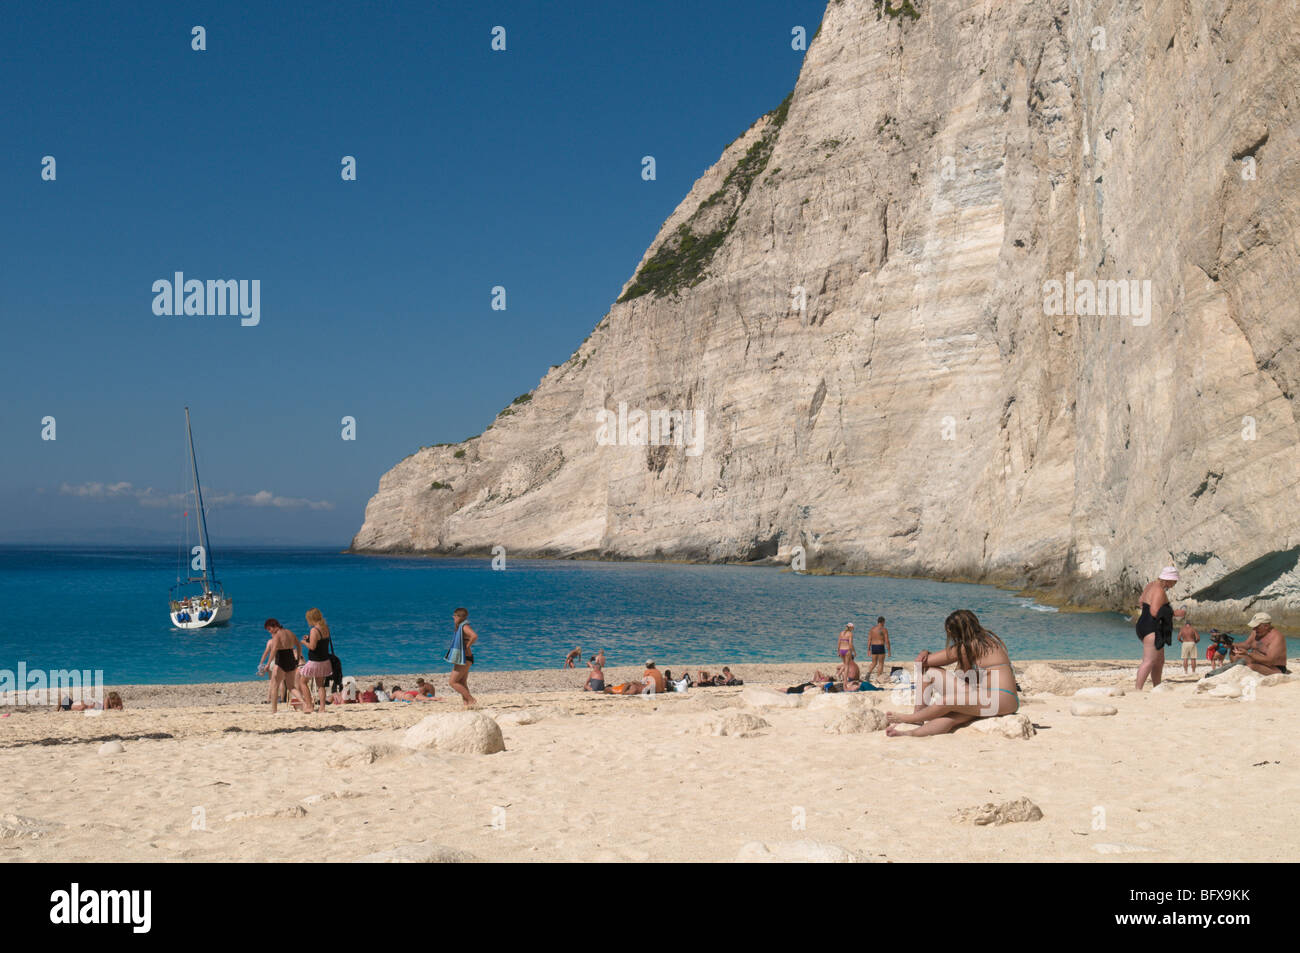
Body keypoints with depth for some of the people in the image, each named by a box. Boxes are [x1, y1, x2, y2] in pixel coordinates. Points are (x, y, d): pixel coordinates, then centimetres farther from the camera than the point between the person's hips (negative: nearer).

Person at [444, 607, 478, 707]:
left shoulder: (464, 627, -16)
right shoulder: (460, 627, 15)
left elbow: (475, 636, -34)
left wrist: (467, 647, -22)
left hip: (464, 659, -10)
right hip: (461, 660, 10)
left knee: (453, 682, -10)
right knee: (462, 683, 12)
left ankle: (471, 700, -11)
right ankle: (466, 703, 13)